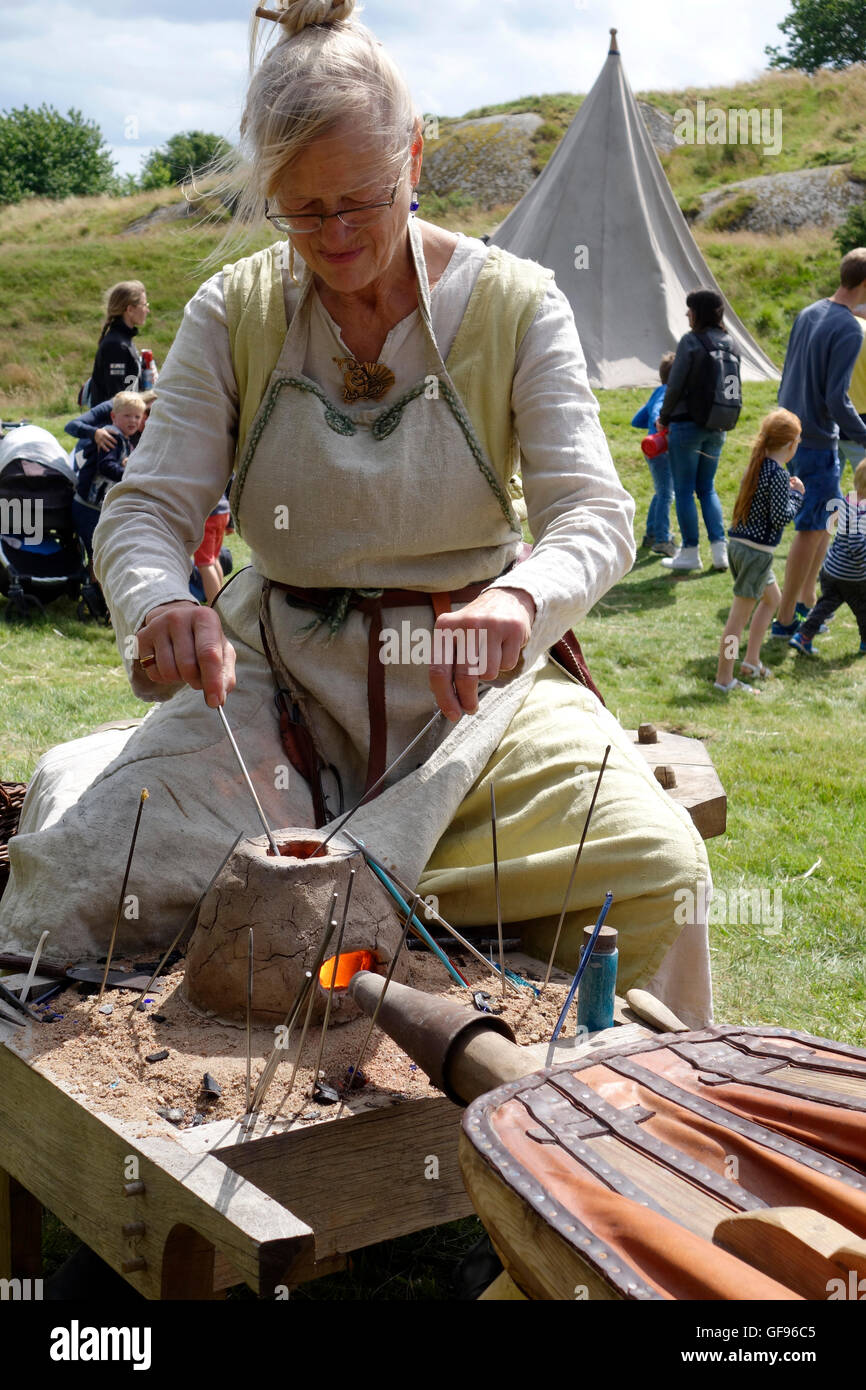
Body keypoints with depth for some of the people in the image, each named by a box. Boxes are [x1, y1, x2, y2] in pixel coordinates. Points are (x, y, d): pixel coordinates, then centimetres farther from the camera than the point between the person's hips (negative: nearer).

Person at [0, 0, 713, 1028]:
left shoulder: (516, 304, -3)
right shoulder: (233, 313, 0)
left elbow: (593, 511, -11)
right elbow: (146, 508, -5)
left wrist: (520, 598, -36)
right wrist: (159, 605, -31)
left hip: (467, 676, 0)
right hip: (274, 678, 1)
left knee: (659, 873, -24)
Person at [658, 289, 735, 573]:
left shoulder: (690, 341, -14)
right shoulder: (728, 342, 5)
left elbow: (675, 386, -14)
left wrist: (664, 418, 0)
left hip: (687, 424, -6)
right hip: (716, 427, 6)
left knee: (684, 490, 4)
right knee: (707, 488, 17)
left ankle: (690, 552, 9)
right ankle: (719, 549, 10)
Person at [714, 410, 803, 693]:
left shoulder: (757, 465, 8)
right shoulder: (779, 474, -17)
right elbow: (781, 518, -20)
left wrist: (787, 489, 12)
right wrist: (796, 494, -6)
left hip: (739, 544, 10)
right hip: (756, 551, -10)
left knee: (772, 597, 26)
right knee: (741, 612, -2)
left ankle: (751, 660, 30)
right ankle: (724, 678, 4)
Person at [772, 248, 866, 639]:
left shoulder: (807, 314, 7)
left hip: (788, 431, 9)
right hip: (817, 442, -9)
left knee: (829, 515, 21)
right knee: (811, 529, 1)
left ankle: (807, 597, 27)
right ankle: (785, 618, 6)